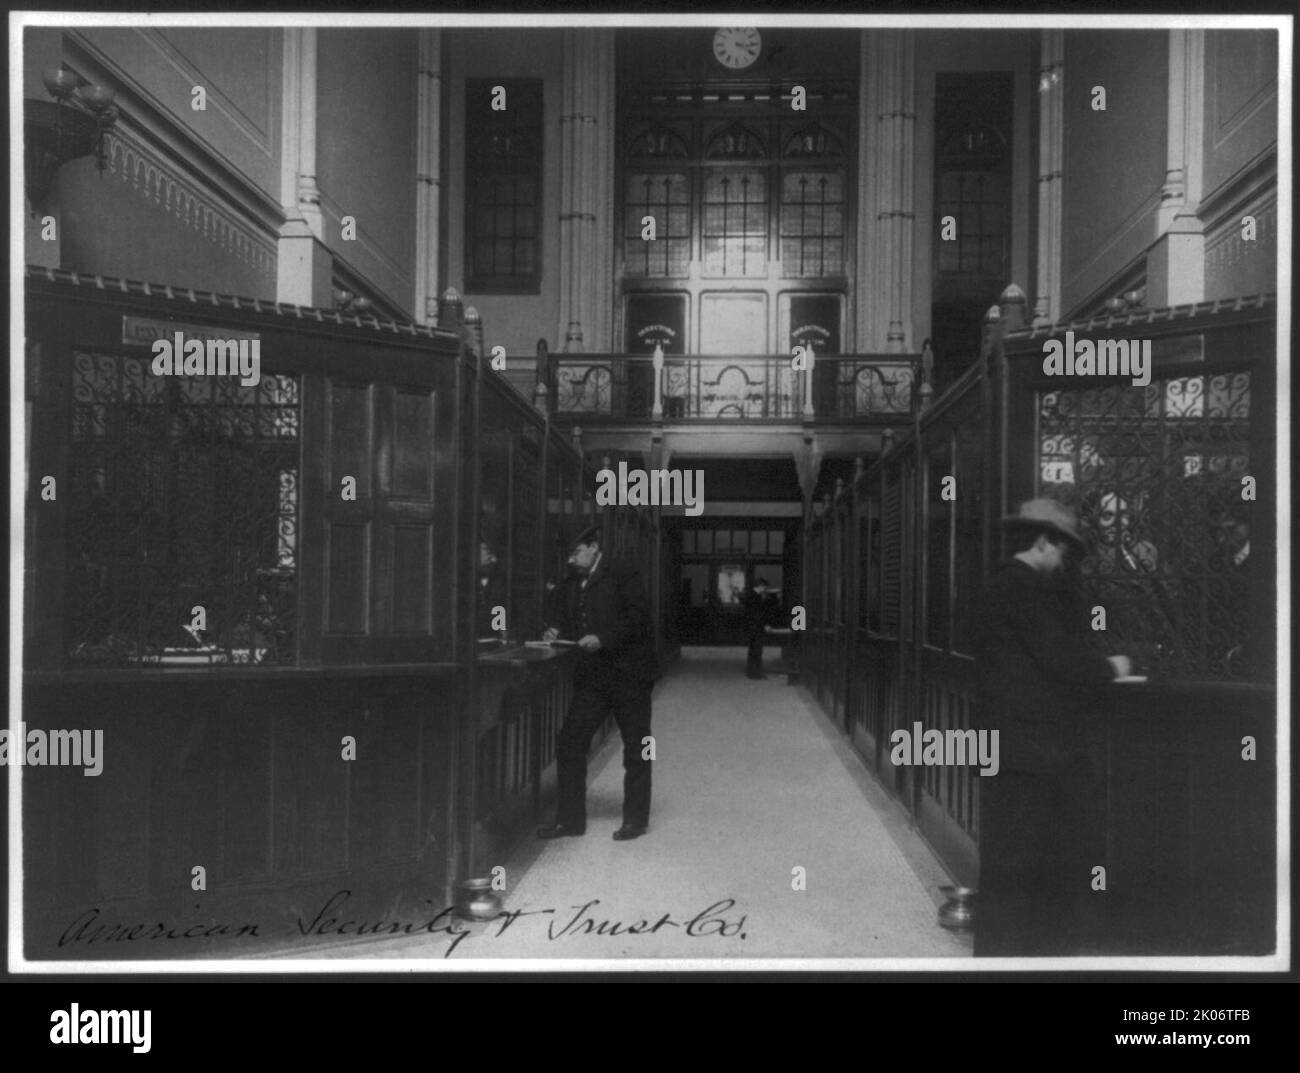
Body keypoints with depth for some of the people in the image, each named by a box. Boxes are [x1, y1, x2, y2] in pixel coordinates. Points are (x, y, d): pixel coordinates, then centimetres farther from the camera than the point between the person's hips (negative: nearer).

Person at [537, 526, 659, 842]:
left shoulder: (623, 574, -6)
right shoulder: (571, 585, 13)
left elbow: (637, 617, -14)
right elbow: (562, 618, 16)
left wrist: (602, 639, -22)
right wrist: (554, 632, -6)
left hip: (628, 675, -6)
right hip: (591, 677, 6)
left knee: (636, 750, 5)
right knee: (569, 744, 1)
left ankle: (635, 819, 18)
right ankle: (570, 818, 12)